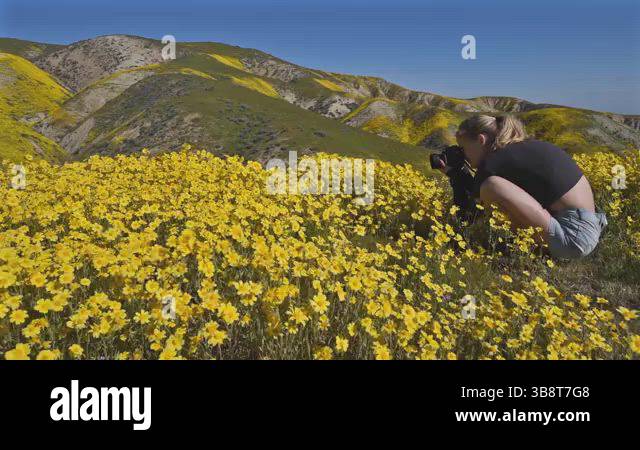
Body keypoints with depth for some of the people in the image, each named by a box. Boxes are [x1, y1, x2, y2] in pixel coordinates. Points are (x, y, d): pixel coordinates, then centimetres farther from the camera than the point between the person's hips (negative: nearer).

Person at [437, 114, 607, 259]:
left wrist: (454, 174, 5)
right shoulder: (520, 148, 13)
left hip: (574, 237, -10)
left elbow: (468, 209, -5)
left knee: (492, 185, -22)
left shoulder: (494, 162, -13)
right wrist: (459, 173, 16)